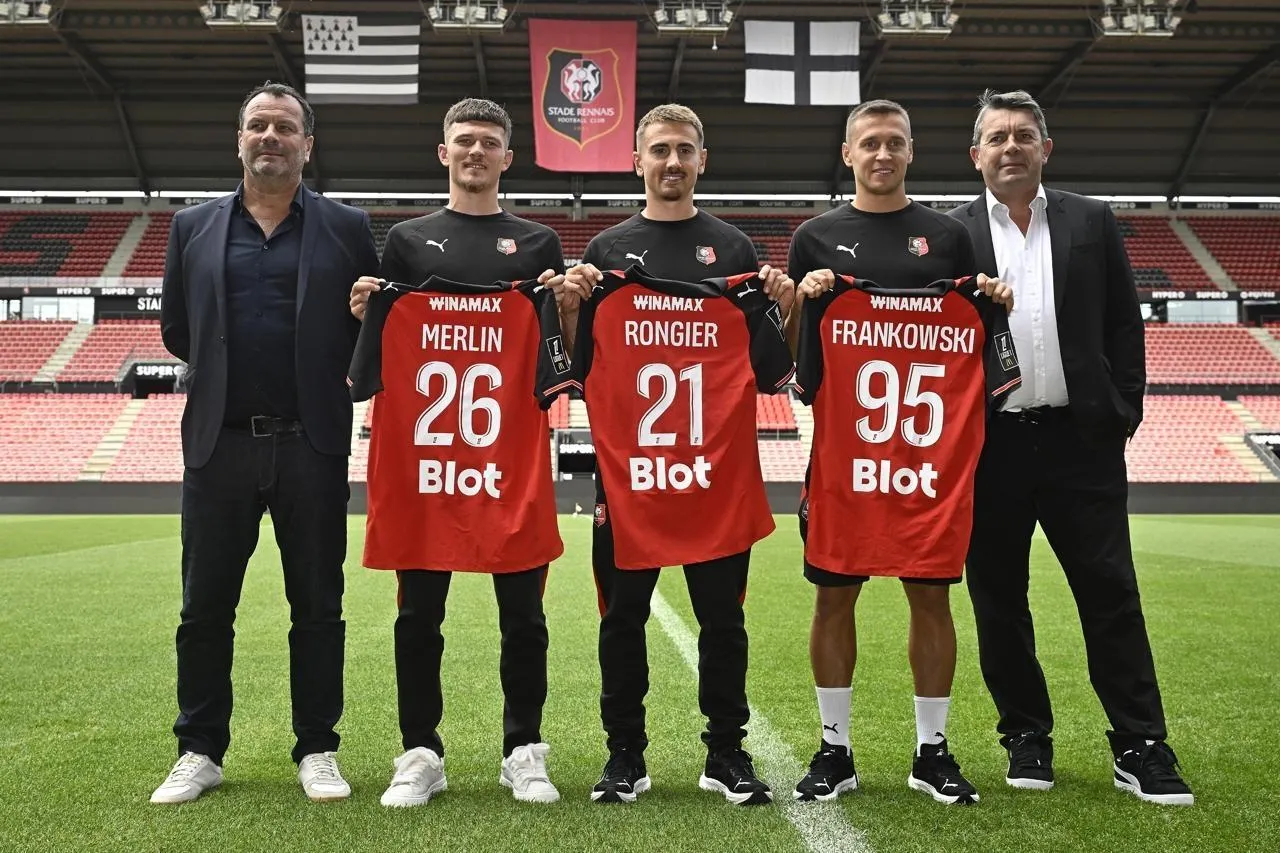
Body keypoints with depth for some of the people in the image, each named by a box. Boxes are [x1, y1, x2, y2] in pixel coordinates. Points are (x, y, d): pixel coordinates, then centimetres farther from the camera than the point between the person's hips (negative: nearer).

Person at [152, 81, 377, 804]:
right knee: (205, 609, 8)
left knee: (318, 608, 6)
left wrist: (328, 379, 1)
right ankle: (200, 752, 22)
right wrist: (226, 371, 10)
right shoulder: (194, 227, 10)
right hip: (219, 444, 2)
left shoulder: (347, 229, 4)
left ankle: (318, 751, 18)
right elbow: (175, 326, 15)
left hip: (312, 445, -2)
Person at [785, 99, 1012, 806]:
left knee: (931, 594, 5)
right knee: (835, 594, 3)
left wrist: (994, 305, -7)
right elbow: (789, 348, 8)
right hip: (841, 437, 0)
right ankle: (835, 749, 17)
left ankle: (932, 751, 18)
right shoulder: (816, 237, 8)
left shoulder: (947, 236, 10)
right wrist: (801, 297, -11)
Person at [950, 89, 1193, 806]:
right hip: (989, 445, 0)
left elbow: (1124, 325, 8)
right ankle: (1028, 739, 21)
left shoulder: (1093, 223, 9)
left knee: (1111, 594, 2)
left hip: (1081, 439, 0)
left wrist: (1123, 414, 0)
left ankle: (1141, 748, 10)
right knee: (999, 602, 7)